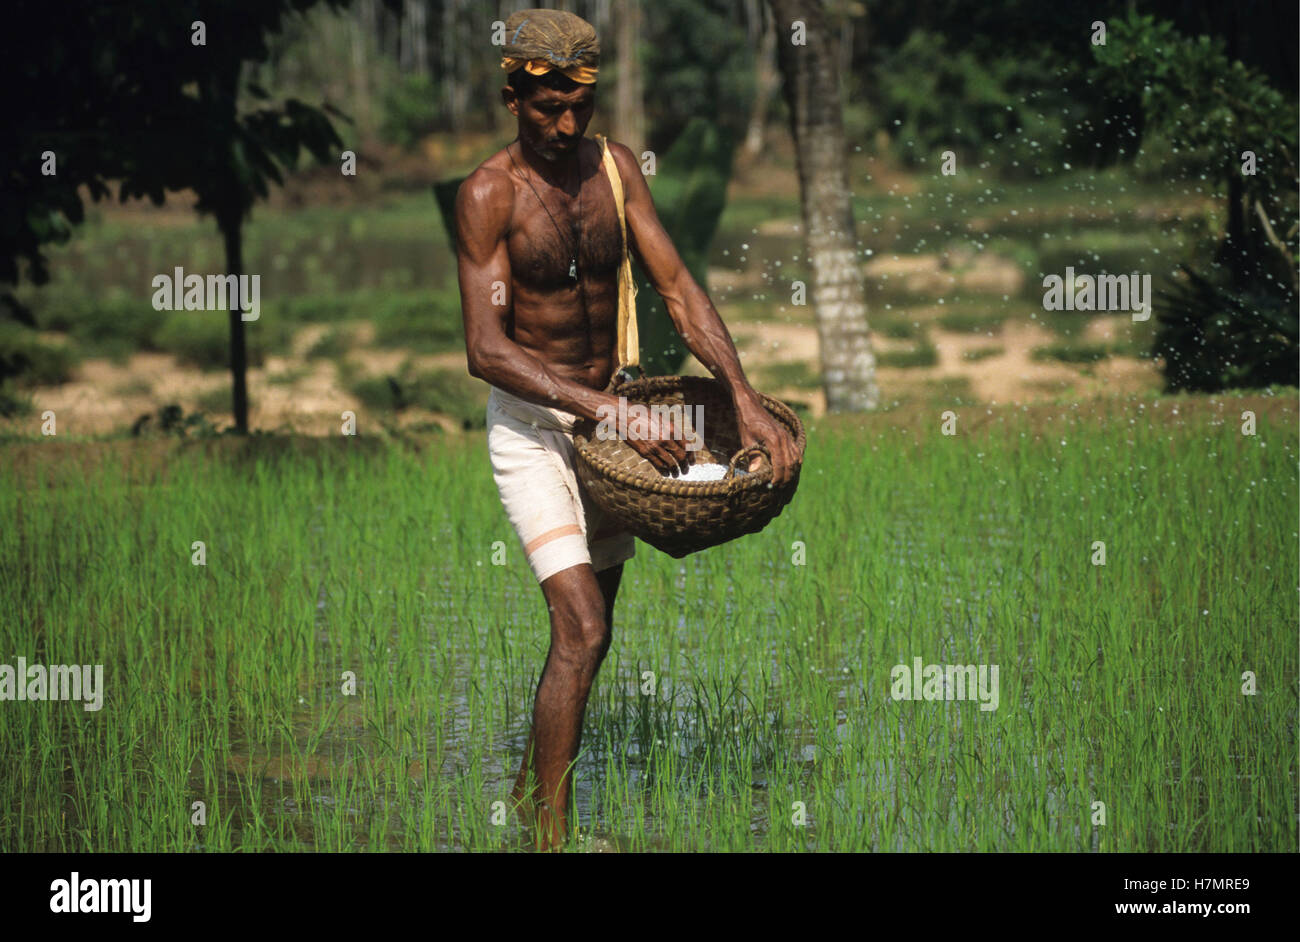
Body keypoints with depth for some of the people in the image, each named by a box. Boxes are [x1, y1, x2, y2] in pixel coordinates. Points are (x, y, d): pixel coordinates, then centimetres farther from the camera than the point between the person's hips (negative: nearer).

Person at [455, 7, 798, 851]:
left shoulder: (614, 167, -2)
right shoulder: (489, 195, -18)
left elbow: (678, 287, -4)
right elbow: (486, 349, -25)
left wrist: (746, 399, -17)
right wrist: (612, 411, -33)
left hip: (609, 418, 6)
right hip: (530, 426, -6)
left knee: (590, 633, 15)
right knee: (581, 631, -17)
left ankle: (530, 789, 34)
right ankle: (550, 831, -11)